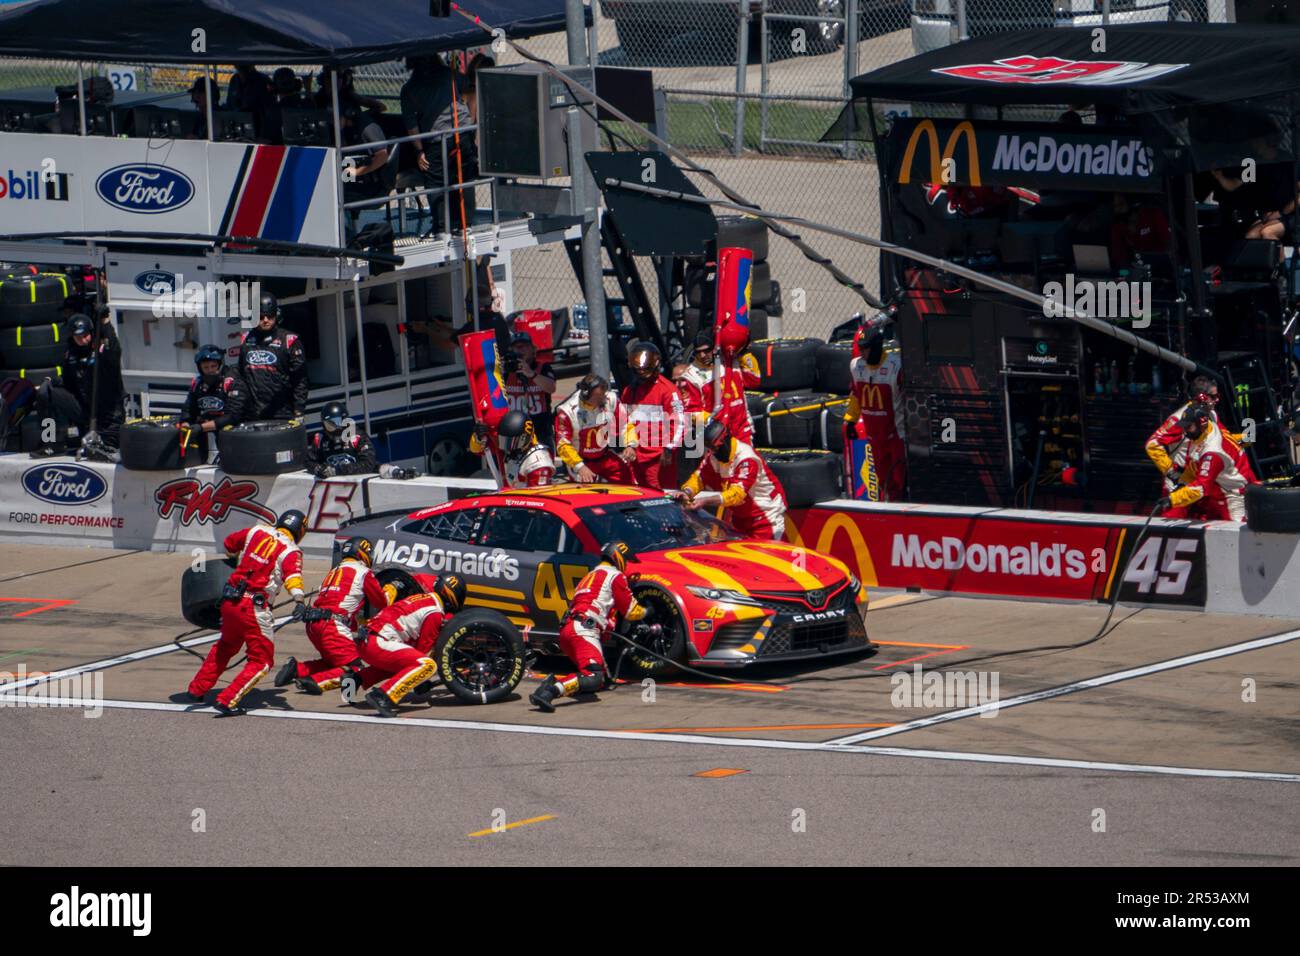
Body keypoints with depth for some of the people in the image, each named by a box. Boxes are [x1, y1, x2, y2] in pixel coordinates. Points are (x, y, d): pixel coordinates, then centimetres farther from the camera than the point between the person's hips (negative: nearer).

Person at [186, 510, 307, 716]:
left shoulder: (257, 531, 12)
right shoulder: (291, 551, -3)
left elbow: (229, 543, 27)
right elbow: (292, 575, -23)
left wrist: (235, 559, 48)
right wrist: (300, 601, -38)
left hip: (229, 600, 6)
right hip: (254, 607, -6)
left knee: (226, 646, 30)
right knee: (262, 660, 3)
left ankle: (197, 689, 33)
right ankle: (227, 701, -9)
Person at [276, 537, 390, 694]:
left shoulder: (334, 571, 27)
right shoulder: (363, 572, 4)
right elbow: (382, 603, 11)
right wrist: (390, 591, 32)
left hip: (312, 623, 8)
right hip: (331, 626, -8)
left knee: (332, 663, 24)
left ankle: (296, 668, 4)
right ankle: (314, 681, -27)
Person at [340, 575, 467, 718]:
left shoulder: (421, 599, 22)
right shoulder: (435, 613, -5)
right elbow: (424, 648, -1)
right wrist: (420, 684, 9)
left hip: (364, 642, 10)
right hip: (379, 644, -10)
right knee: (428, 665, -18)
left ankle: (356, 678, 19)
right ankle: (383, 696, -27)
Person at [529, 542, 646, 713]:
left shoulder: (591, 575, 32)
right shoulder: (615, 576, 6)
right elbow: (630, 610, 10)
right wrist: (644, 612, 32)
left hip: (567, 629, 9)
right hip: (583, 630, -9)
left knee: (603, 678, 10)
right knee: (593, 678, -24)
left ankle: (553, 682, -7)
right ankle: (549, 692, -44)